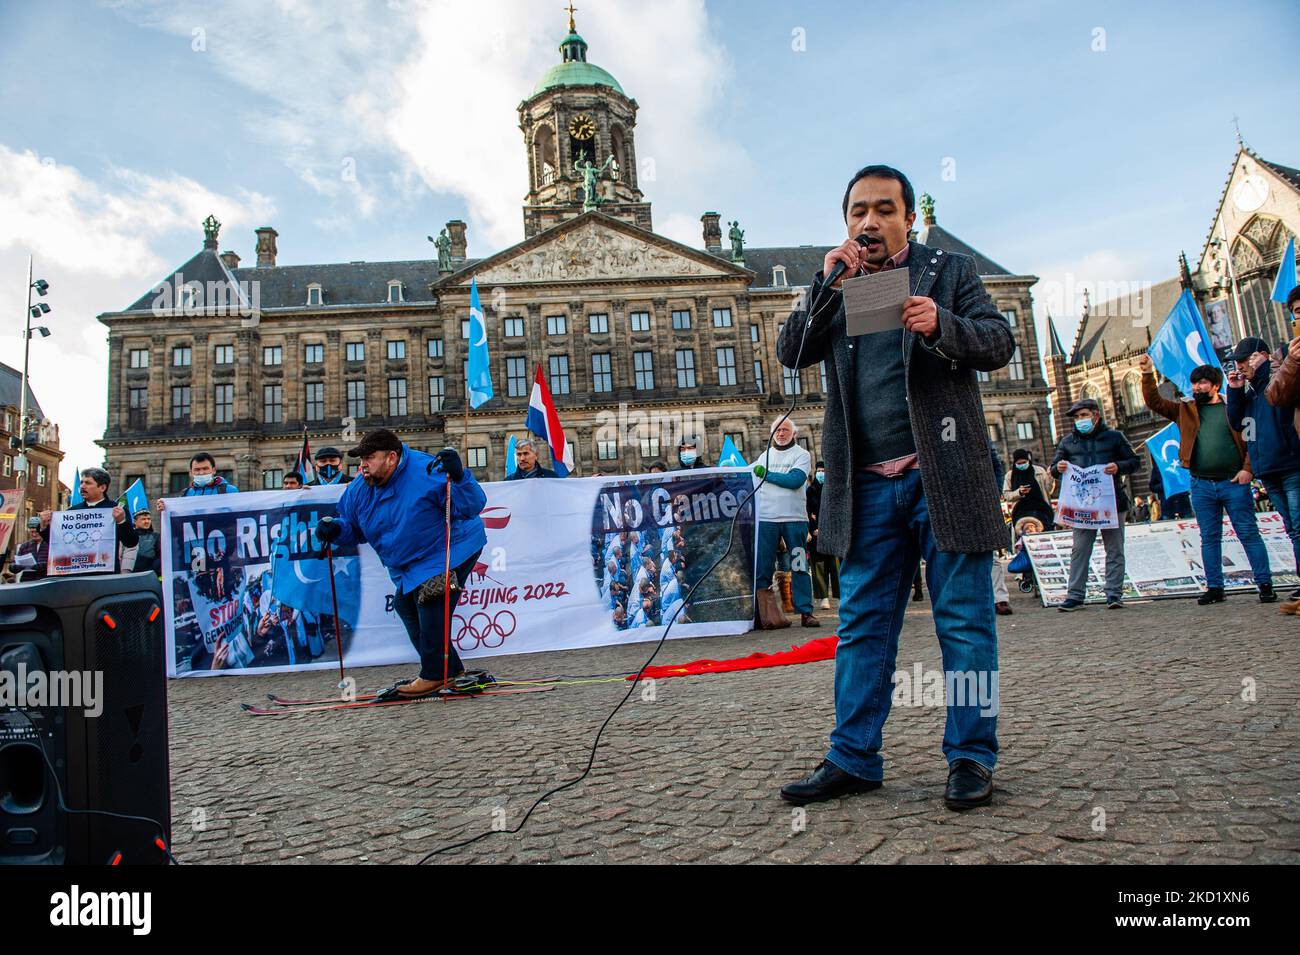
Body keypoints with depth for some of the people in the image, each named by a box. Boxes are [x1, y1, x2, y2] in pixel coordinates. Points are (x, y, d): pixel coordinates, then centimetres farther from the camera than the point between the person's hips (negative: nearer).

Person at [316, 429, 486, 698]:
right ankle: (450, 667, 28)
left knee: (429, 598, -22)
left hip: (452, 548, -9)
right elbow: (354, 528, 13)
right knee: (405, 605, 15)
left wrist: (458, 476, -49)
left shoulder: (425, 472, -28)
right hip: (410, 564, 9)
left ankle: (434, 675, -7)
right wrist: (335, 529, -9)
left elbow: (472, 506, -32)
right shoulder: (360, 489, -4)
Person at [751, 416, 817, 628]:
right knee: (761, 567, 2)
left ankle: (805, 612, 3)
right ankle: (758, 612, 6)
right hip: (765, 517, 3)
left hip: (794, 517, -3)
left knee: (800, 567, 0)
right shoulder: (765, 456, 18)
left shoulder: (802, 454, 4)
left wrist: (767, 474, -9)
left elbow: (795, 479, -12)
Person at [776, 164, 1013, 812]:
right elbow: (791, 353, 5)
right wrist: (829, 283, -4)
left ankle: (971, 756, 14)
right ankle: (853, 759, 15)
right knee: (861, 624, 7)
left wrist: (941, 325, -19)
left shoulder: (950, 271, 9)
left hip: (943, 475, -3)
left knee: (964, 621, 2)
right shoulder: (834, 288, 17)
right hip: (869, 485, 3)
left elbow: (999, 344, 0)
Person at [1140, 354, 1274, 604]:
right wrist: (1148, 375, -11)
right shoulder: (1185, 411, 11)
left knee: (1249, 534, 0)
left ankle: (1265, 584, 7)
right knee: (1209, 538, 6)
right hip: (1202, 485, 3)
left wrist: (1248, 468, -10)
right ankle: (1215, 588, 12)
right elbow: (1154, 402, 2)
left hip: (1234, 482, -3)